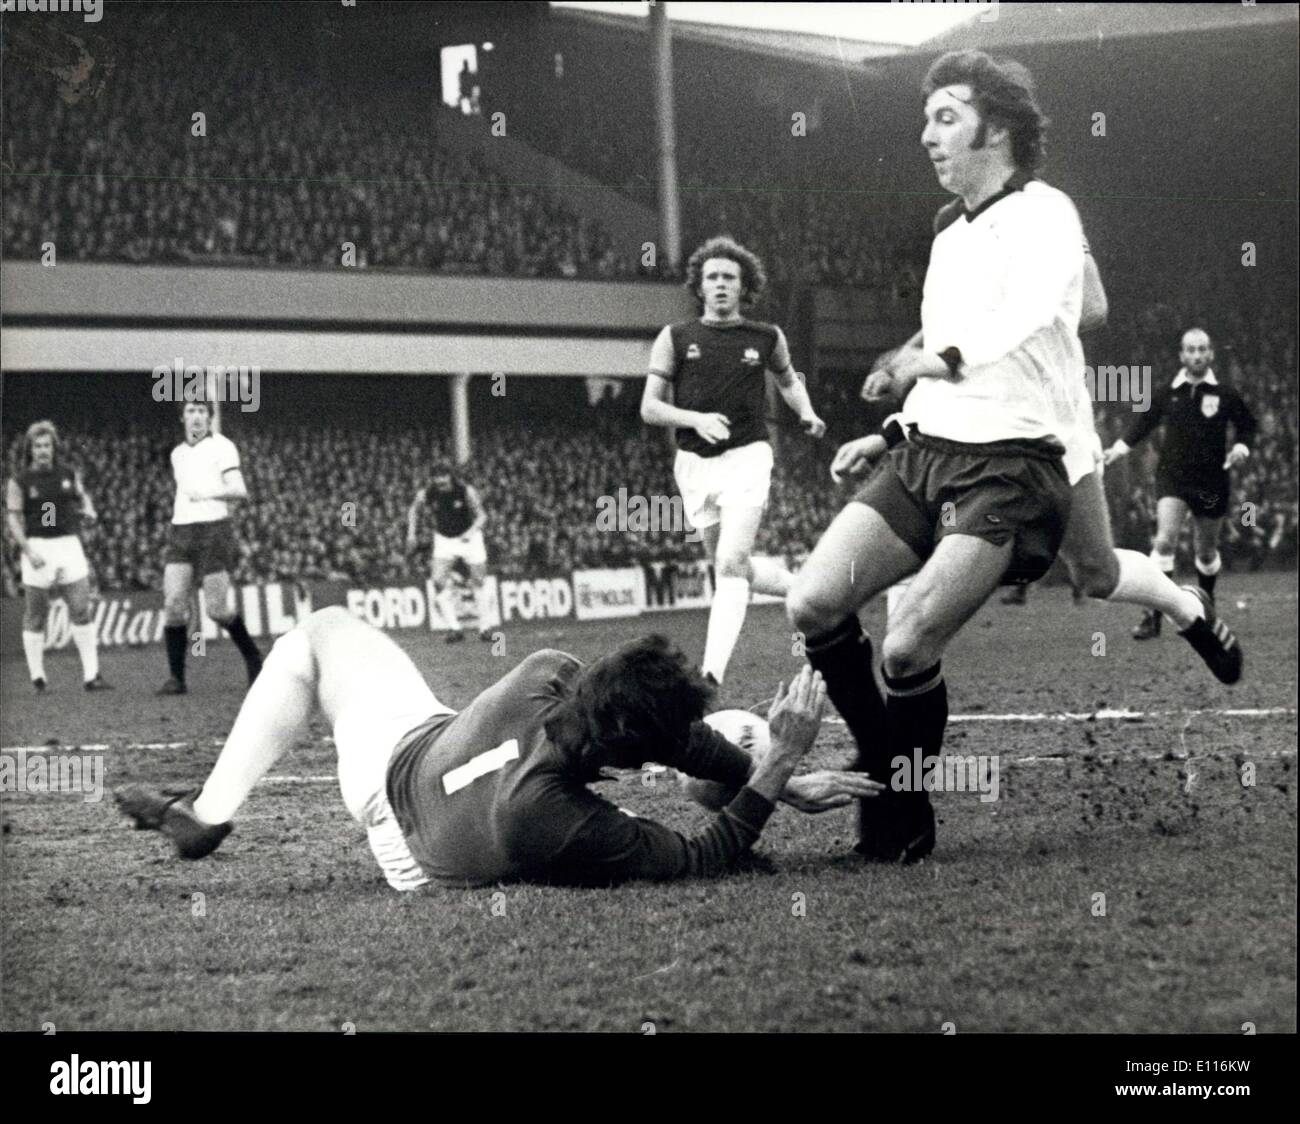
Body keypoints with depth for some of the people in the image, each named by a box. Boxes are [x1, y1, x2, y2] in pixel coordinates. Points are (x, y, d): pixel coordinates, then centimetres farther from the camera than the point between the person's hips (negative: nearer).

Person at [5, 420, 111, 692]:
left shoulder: (69, 474, 8)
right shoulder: (19, 482, -1)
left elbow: (82, 496, 22)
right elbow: (13, 519, -4)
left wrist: (89, 511, -2)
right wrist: (29, 552, -16)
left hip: (69, 545, 2)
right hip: (38, 549, -2)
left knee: (81, 611, -4)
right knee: (35, 616, 3)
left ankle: (91, 676, -3)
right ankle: (37, 678, 12)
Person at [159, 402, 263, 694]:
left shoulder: (222, 447, -2)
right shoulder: (178, 454, 19)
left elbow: (239, 491, -12)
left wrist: (210, 493, -28)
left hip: (213, 529, -5)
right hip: (180, 531, 5)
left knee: (216, 609, -7)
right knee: (173, 602, -10)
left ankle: (252, 656, 18)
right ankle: (176, 678, -7)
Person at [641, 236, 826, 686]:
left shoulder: (767, 338, 6)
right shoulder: (675, 338, 3)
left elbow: (788, 379, 27)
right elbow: (649, 407, 0)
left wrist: (806, 412, 8)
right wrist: (696, 419, -16)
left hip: (747, 459, -3)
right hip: (693, 463, 3)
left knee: (730, 565, -18)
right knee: (731, 567, 13)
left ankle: (712, 674, -24)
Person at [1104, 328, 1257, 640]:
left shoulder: (1225, 395, -1)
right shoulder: (1167, 394, 1)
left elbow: (1247, 424, 13)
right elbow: (1144, 421, 16)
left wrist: (1240, 447, -5)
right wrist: (1121, 447, 5)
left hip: (1211, 482, 1)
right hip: (1172, 476, -1)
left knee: (1207, 552, 14)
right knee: (1165, 541, -21)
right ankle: (1153, 616, -21)